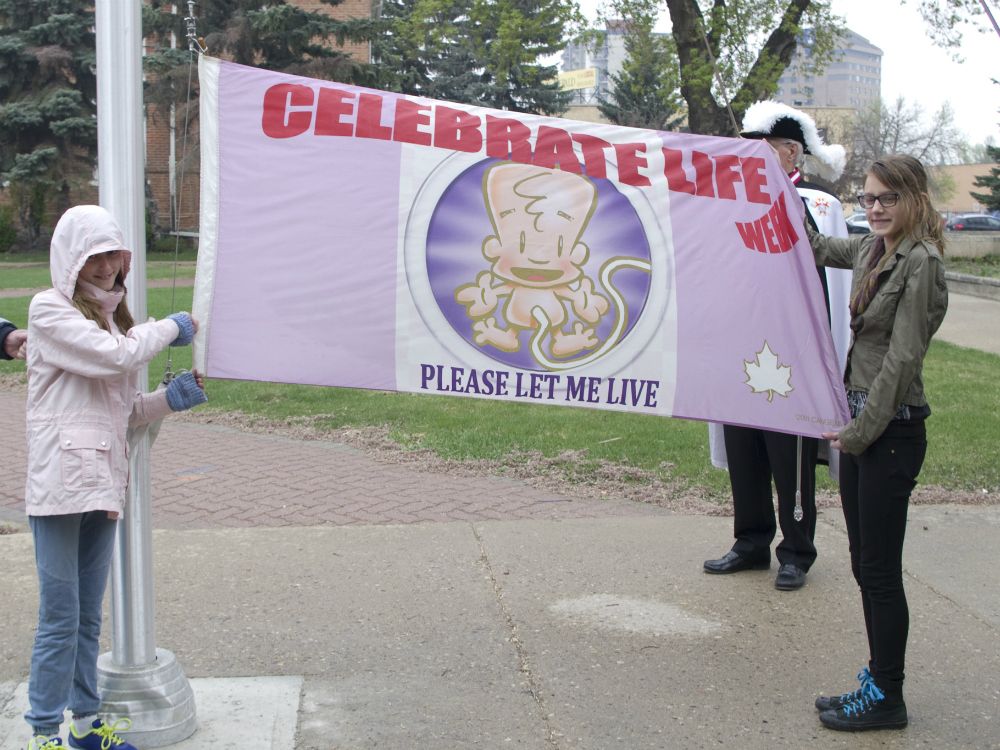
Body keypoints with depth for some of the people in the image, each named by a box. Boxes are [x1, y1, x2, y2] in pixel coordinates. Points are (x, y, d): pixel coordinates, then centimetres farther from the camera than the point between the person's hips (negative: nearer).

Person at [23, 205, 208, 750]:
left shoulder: (111, 316, 19)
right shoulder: (50, 310, -3)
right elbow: (116, 357, -16)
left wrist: (171, 398, 3)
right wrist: (171, 328, -2)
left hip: (103, 483, 7)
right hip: (60, 484, -7)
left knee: (88, 616, 14)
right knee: (60, 617, -3)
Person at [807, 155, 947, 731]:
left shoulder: (921, 262, -14)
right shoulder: (873, 250, 11)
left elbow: (903, 357, -17)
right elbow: (819, 248, 32)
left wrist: (862, 430, -13)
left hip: (892, 429, -9)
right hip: (861, 421, 9)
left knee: (881, 569, 0)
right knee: (866, 566, 14)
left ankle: (887, 698, 12)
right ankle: (878, 680, 26)